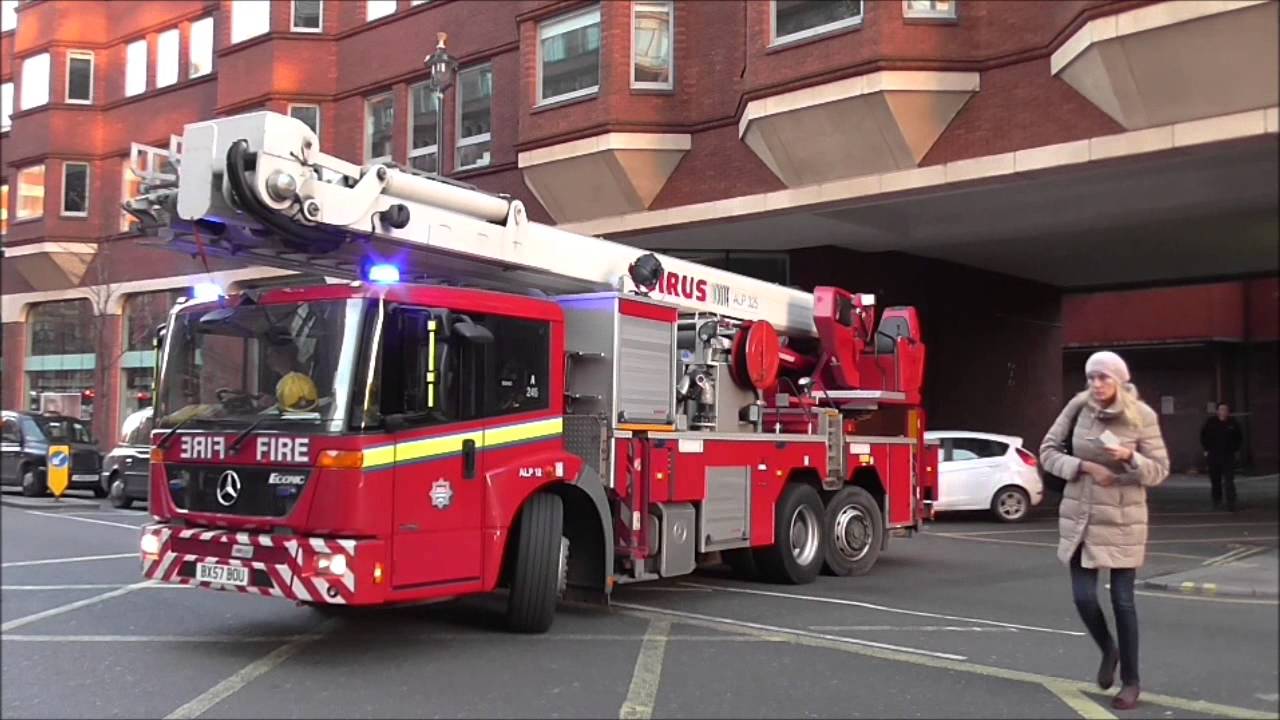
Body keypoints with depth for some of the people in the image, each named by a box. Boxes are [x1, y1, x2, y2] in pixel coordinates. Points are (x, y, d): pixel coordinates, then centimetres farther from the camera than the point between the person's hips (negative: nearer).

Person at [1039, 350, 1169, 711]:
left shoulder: (1142, 416, -10)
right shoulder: (1077, 407, -5)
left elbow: (1159, 470, -7)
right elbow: (1048, 451, 1)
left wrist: (1129, 457, -26)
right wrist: (1084, 466, -15)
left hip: (1122, 519, -2)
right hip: (1079, 516, 2)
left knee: (1122, 600, 1)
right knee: (1083, 597, -1)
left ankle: (1130, 681, 17)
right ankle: (1108, 651, 31)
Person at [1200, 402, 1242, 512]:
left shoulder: (1233, 423, -1)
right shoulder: (1210, 422, -1)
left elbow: (1239, 438, 13)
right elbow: (1203, 436, 10)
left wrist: (1234, 448, 5)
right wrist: (1206, 449, 5)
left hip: (1228, 456, -1)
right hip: (1213, 456, 1)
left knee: (1229, 481, -10)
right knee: (1215, 481, 8)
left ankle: (1231, 503, -10)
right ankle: (1217, 502, 20)